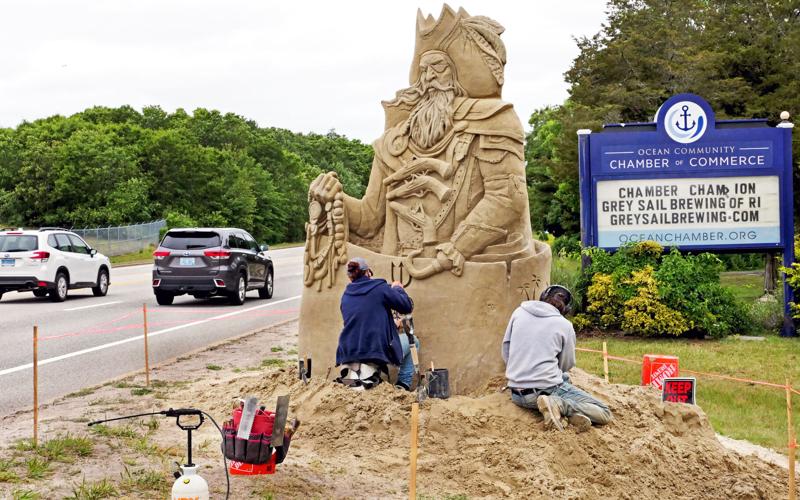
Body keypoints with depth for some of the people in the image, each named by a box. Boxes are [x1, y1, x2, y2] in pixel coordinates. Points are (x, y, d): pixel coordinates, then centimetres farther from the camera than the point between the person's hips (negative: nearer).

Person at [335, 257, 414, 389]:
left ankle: (351, 371, 3)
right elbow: (407, 307, 2)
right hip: (375, 348, -5)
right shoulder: (380, 288, -3)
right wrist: (398, 289, 19)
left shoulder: (346, 295, 11)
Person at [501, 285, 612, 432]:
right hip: (547, 390, -5)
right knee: (604, 413, 3)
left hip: (516, 395, 5)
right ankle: (558, 404, -18)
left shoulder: (519, 312, 9)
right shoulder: (565, 325, 1)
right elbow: (567, 365, 12)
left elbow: (505, 352, 13)